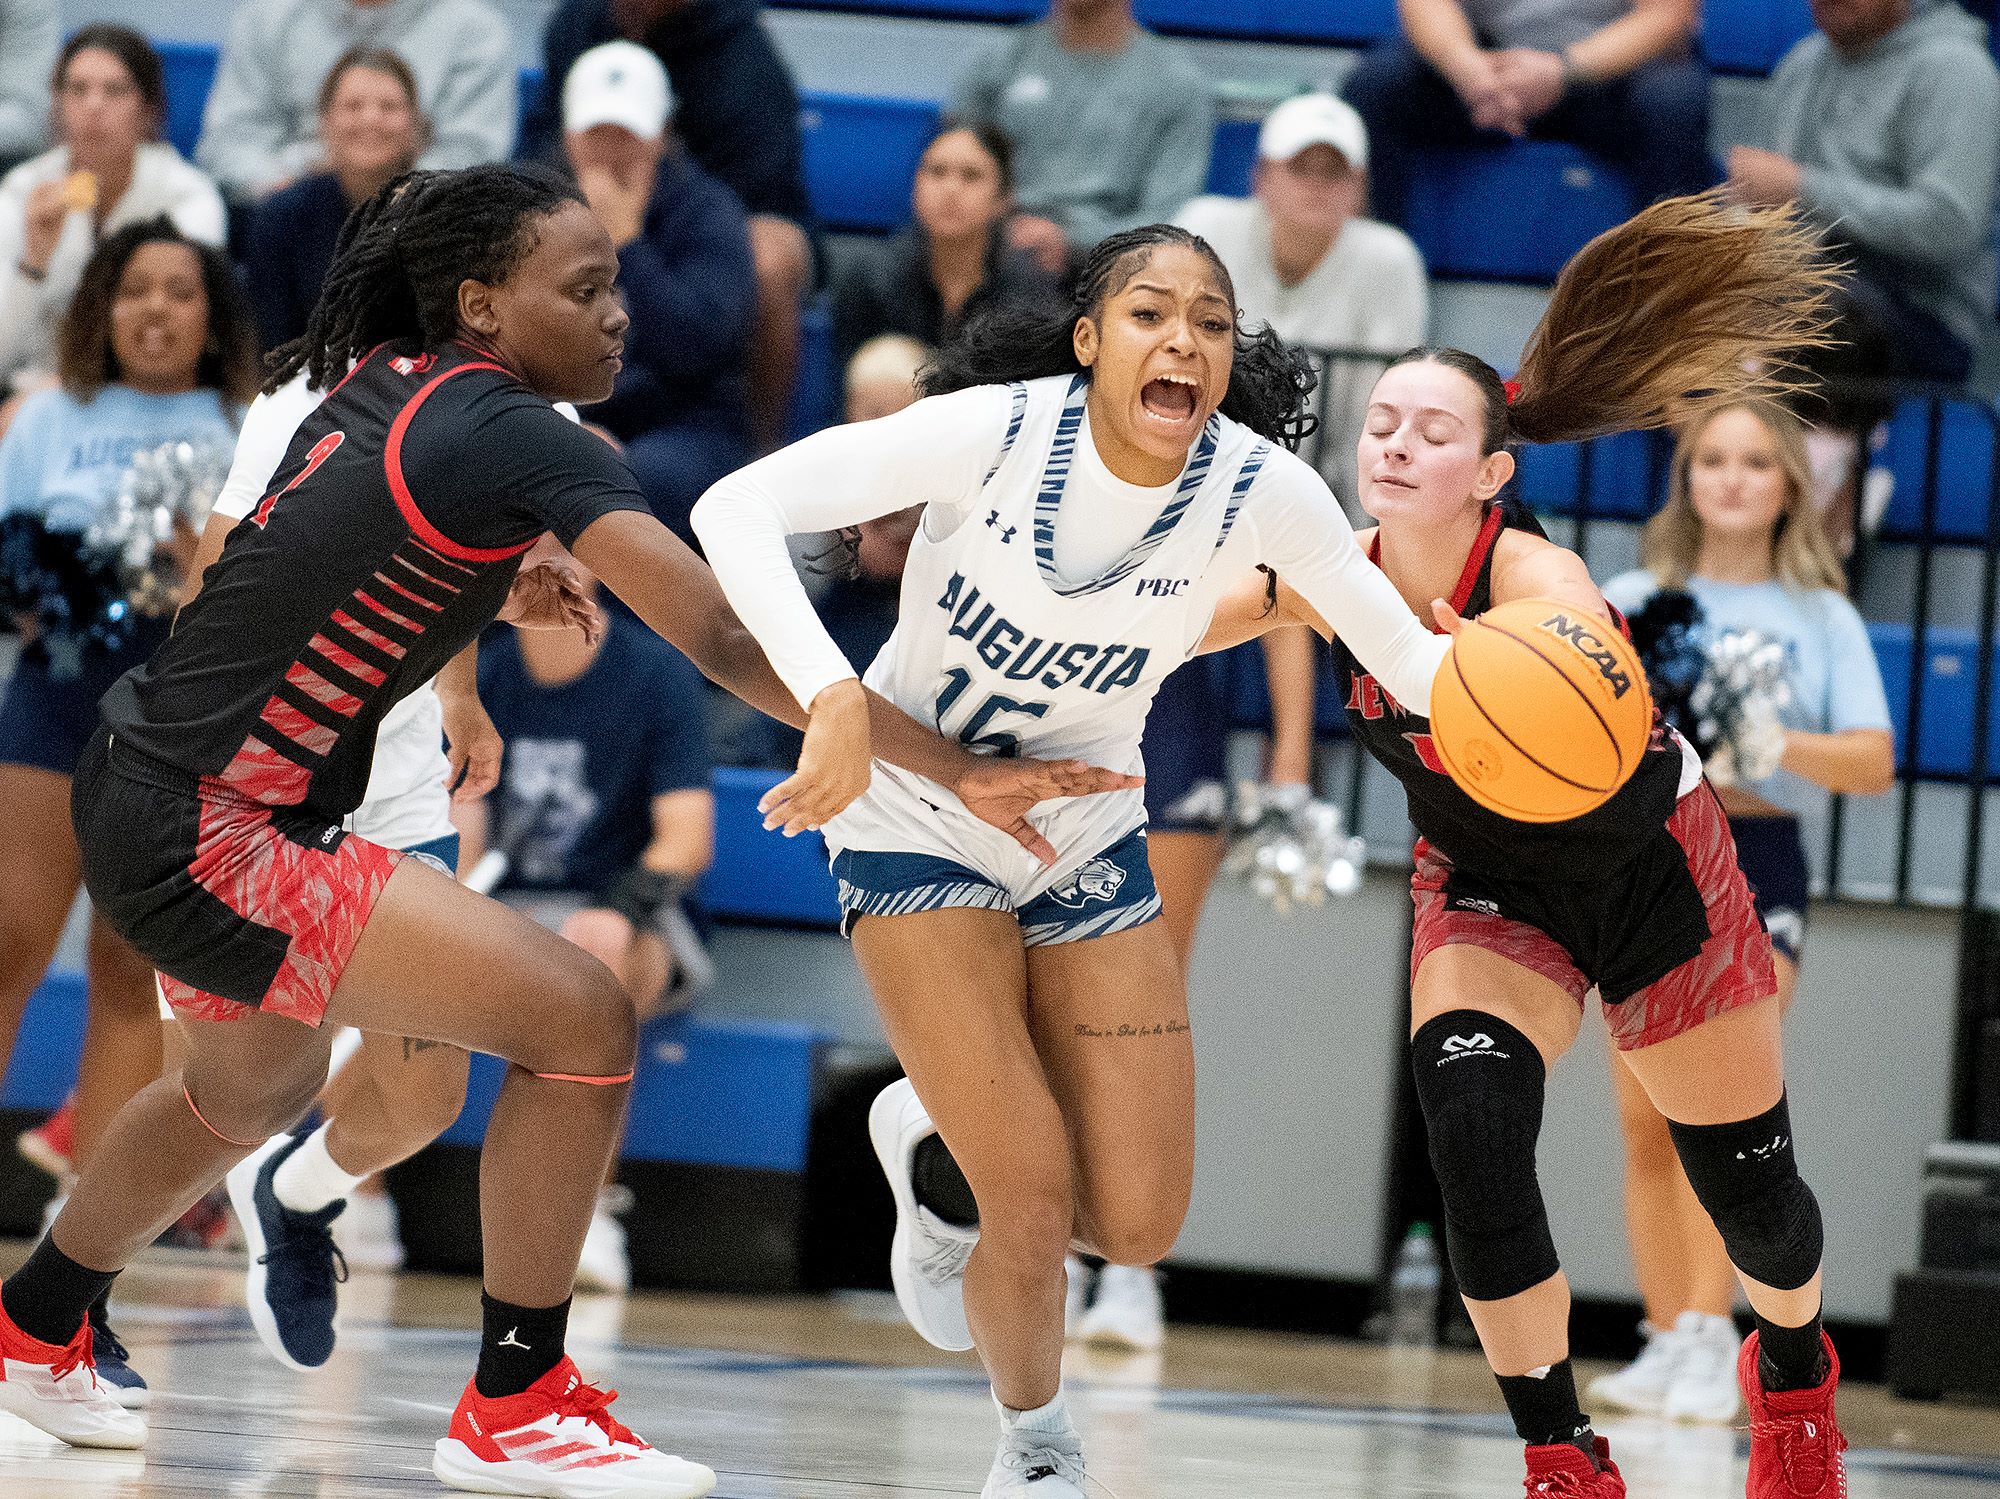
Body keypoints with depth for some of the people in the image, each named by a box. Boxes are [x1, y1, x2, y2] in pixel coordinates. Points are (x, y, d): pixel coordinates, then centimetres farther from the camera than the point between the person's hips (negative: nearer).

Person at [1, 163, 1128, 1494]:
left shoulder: (379, 385, 6)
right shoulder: (514, 437, -20)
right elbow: (724, 637, -26)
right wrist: (959, 771, -28)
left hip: (146, 800, 10)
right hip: (208, 844, -10)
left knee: (255, 1089, 35)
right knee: (583, 1024, -13)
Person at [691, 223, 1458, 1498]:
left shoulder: (1260, 487, -17)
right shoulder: (996, 432, -26)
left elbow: (1408, 657, -10)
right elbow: (737, 508, -30)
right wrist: (833, 696, -43)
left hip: (1088, 837, 4)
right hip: (920, 828, -4)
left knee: (1138, 1223, -1)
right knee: (1033, 1199, -11)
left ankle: (947, 1146, 31)